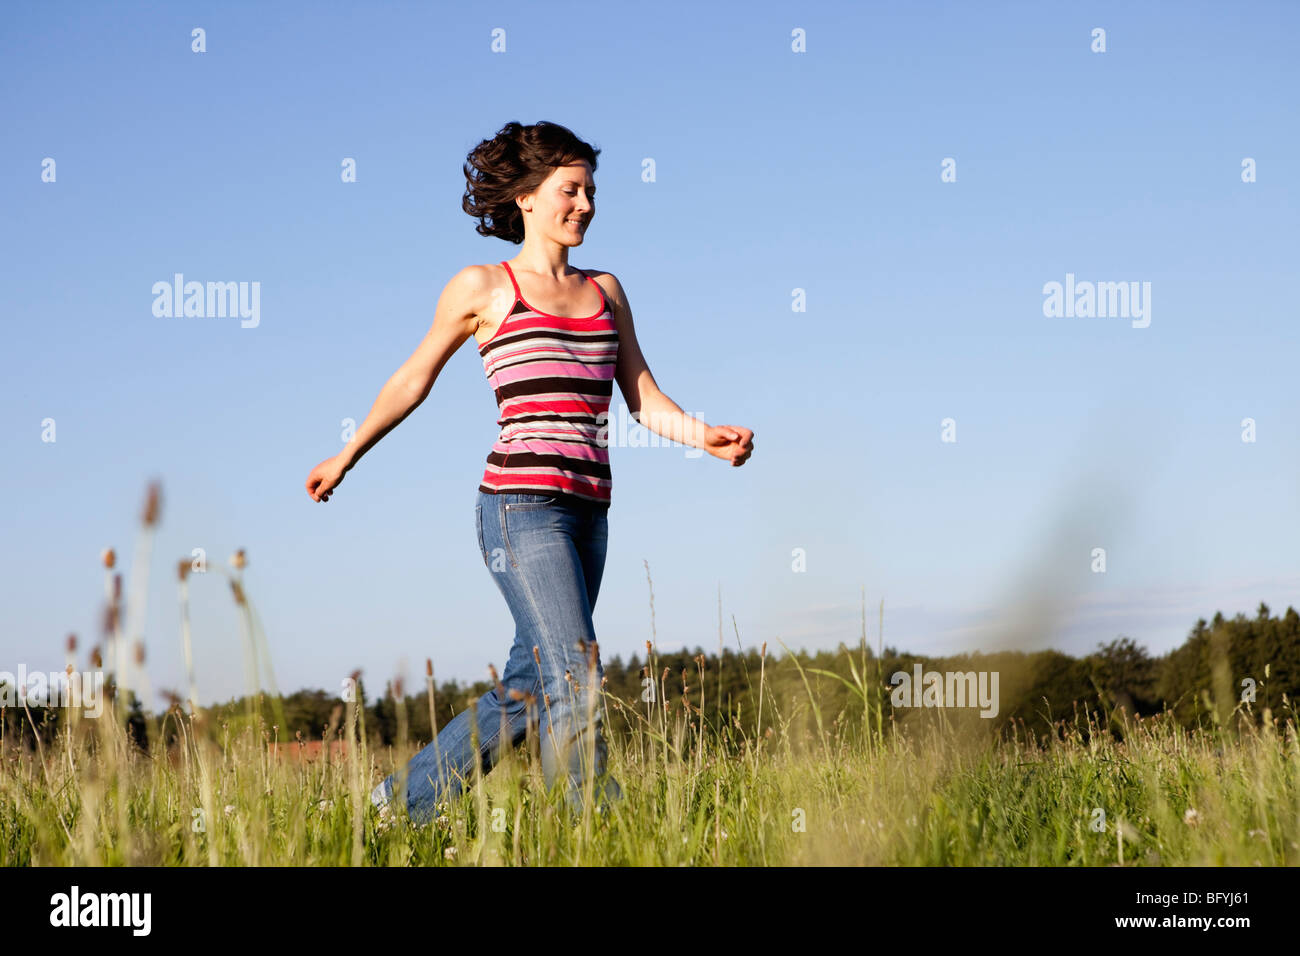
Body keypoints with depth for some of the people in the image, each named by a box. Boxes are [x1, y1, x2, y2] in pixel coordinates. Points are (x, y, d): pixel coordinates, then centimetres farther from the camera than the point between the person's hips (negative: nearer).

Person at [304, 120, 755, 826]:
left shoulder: (605, 290, 17)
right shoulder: (483, 288, 3)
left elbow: (644, 399, 12)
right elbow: (411, 382, 14)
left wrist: (704, 436, -8)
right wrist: (345, 458, 22)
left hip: (586, 514, 6)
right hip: (521, 504, -6)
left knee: (526, 692, 9)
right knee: (576, 683, -14)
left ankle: (400, 802, 23)